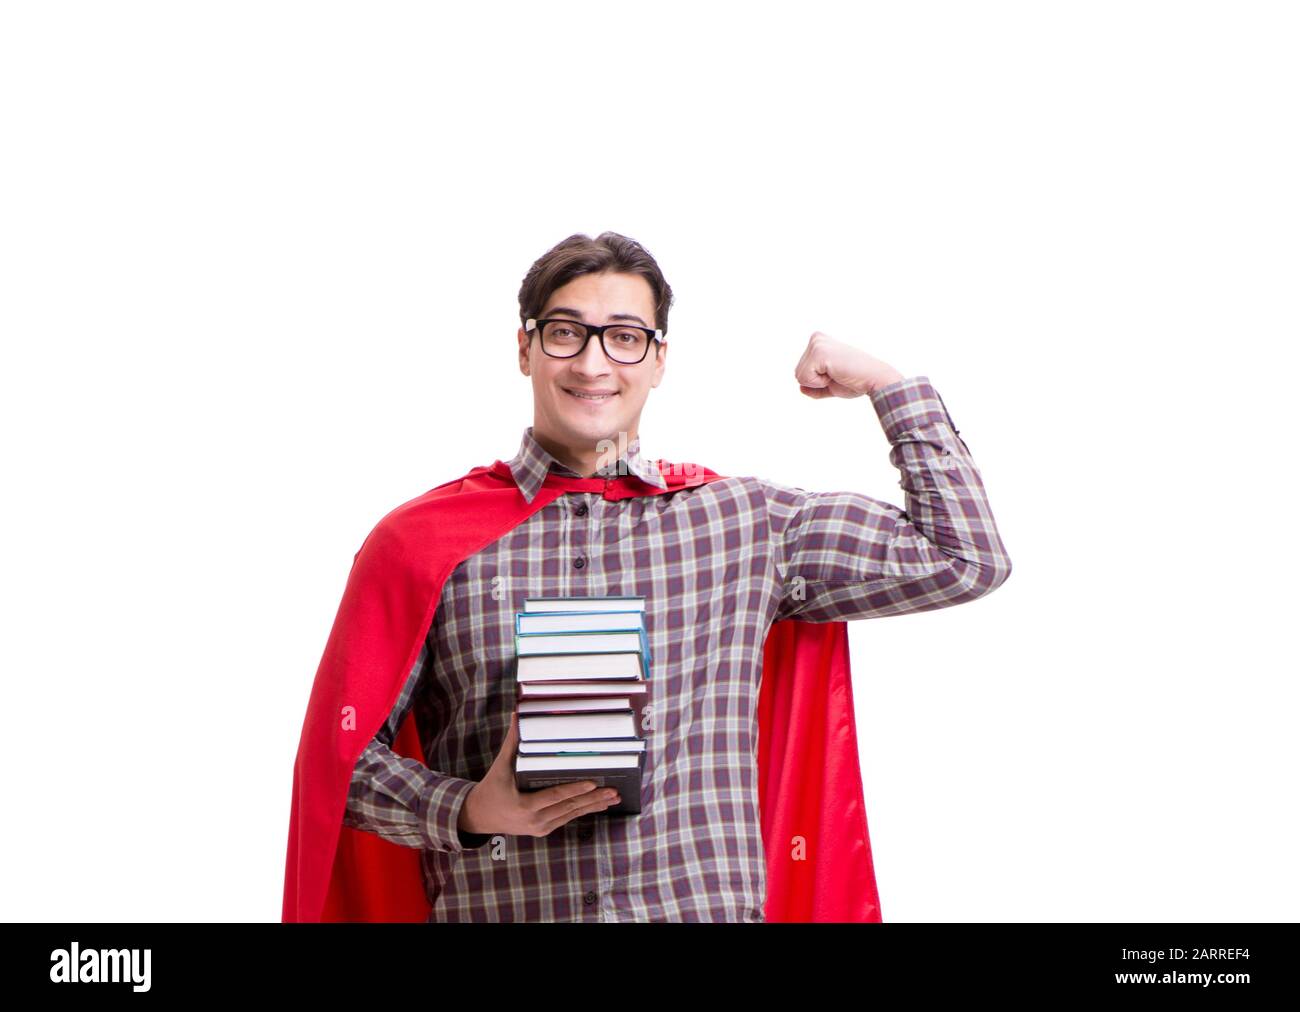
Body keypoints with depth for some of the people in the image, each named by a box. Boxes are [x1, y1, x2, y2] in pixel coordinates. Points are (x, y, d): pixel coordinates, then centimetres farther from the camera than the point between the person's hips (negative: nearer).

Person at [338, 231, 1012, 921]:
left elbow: (965, 560, 14)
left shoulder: (747, 523, 12)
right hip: (504, 909, -1)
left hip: (704, 904, 1)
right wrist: (465, 811, -9)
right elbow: (346, 749, 8)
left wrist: (887, 383, 15)